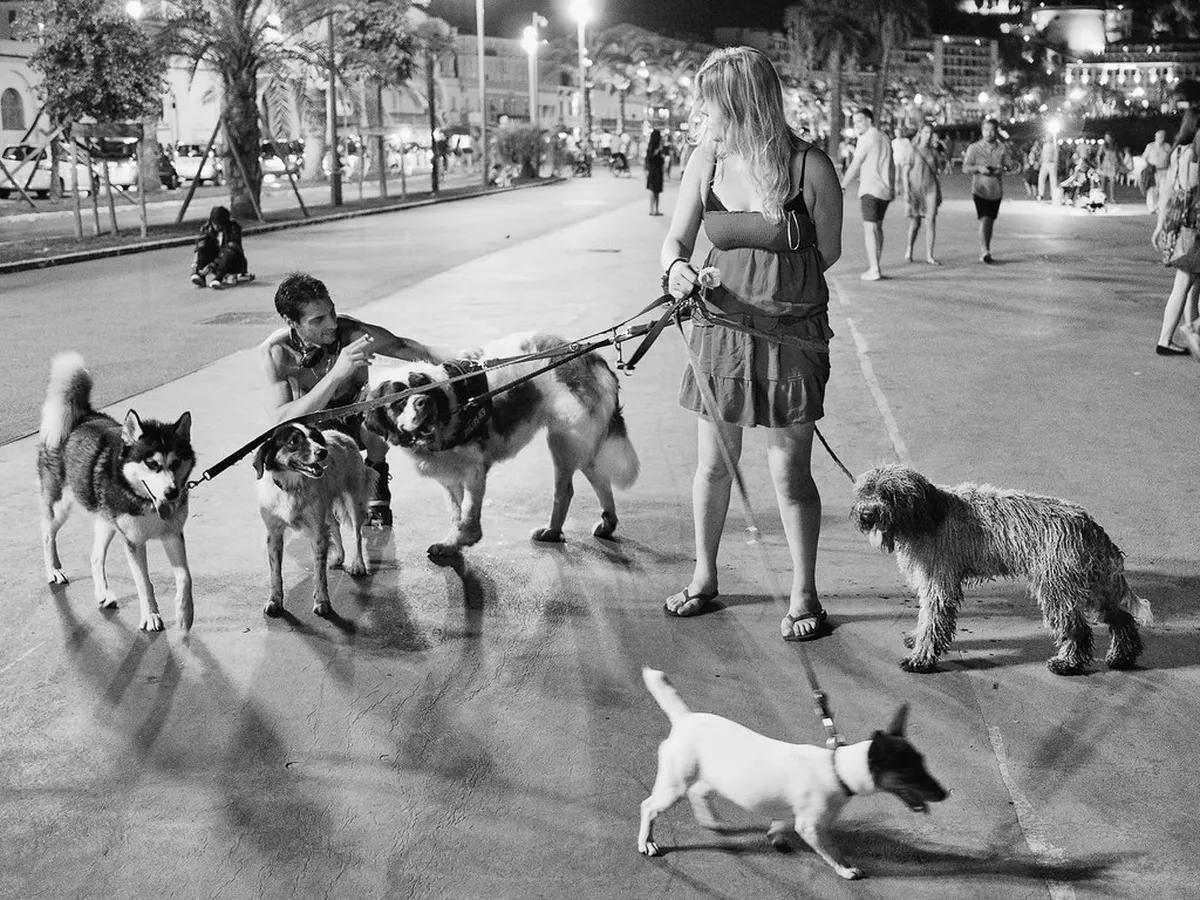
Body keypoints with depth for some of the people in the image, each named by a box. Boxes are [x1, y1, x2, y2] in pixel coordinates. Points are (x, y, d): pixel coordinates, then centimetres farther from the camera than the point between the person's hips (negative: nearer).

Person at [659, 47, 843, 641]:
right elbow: (676, 241, 4)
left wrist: (772, 291, -6)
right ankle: (704, 577, 32)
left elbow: (827, 252, 0)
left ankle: (803, 594, 20)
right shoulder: (706, 160, -1)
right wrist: (677, 267, -18)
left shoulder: (809, 166, -12)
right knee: (713, 463, 12)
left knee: (789, 471, 2)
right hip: (719, 329, 4)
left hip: (791, 334, -3)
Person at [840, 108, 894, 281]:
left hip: (870, 189, -8)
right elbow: (891, 166, 21)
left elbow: (855, 165, -9)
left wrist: (842, 186, -3)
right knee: (878, 227, 14)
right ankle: (874, 266, 17)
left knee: (870, 228, -7)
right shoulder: (884, 139, 16)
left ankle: (874, 270, -11)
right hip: (885, 190, 8)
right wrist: (892, 188, 26)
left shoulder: (866, 139, -8)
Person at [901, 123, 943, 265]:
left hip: (931, 188, 3)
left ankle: (929, 255, -8)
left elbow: (936, 169, 7)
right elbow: (905, 172, -7)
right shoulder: (912, 150, -4)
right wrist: (906, 191, -12)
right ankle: (909, 250, 29)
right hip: (915, 188, -3)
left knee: (931, 220, -9)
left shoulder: (933, 151, 10)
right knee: (915, 223, 3)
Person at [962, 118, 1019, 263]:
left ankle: (984, 253, 20)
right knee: (984, 220, -18)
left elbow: (1010, 165, 1)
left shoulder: (1002, 148, 5)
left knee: (991, 222, 10)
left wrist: (1003, 168, -22)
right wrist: (978, 168, -24)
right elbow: (965, 169, -6)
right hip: (980, 190, -4)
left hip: (996, 191, 4)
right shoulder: (974, 148, -2)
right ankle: (984, 251, -22)